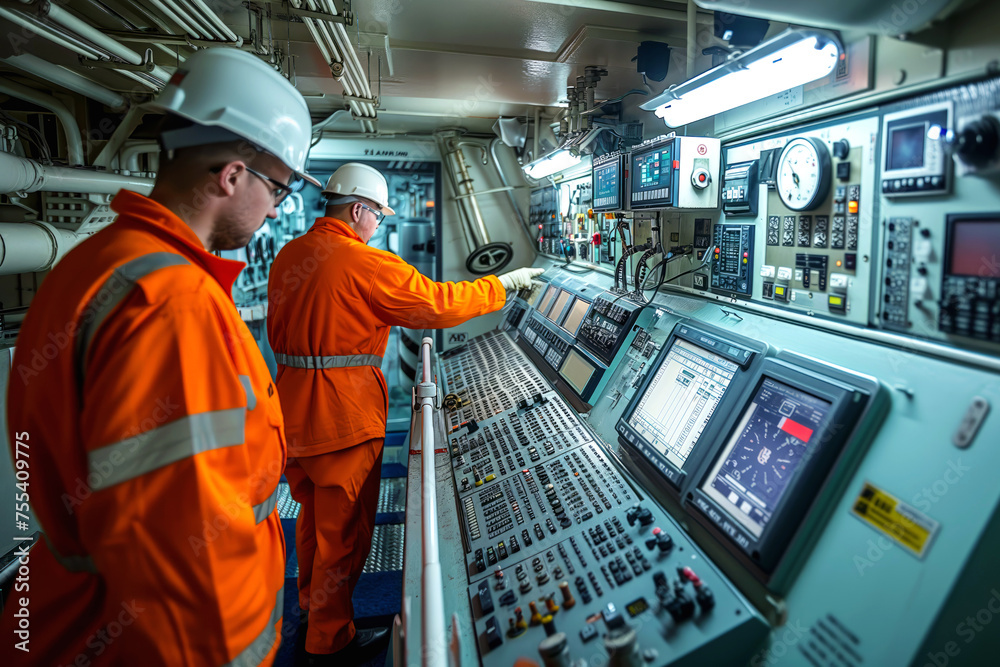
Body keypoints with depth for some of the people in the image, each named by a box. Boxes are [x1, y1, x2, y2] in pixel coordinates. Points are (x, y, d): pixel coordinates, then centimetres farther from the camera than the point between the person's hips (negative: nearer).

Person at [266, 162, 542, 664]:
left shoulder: (288, 256, 6)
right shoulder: (367, 264, -19)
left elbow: (279, 332, 15)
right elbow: (439, 304, -16)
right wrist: (505, 284, -5)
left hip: (293, 409, 9)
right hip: (342, 415, -8)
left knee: (313, 509, 26)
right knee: (343, 527, 8)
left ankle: (311, 601, 47)